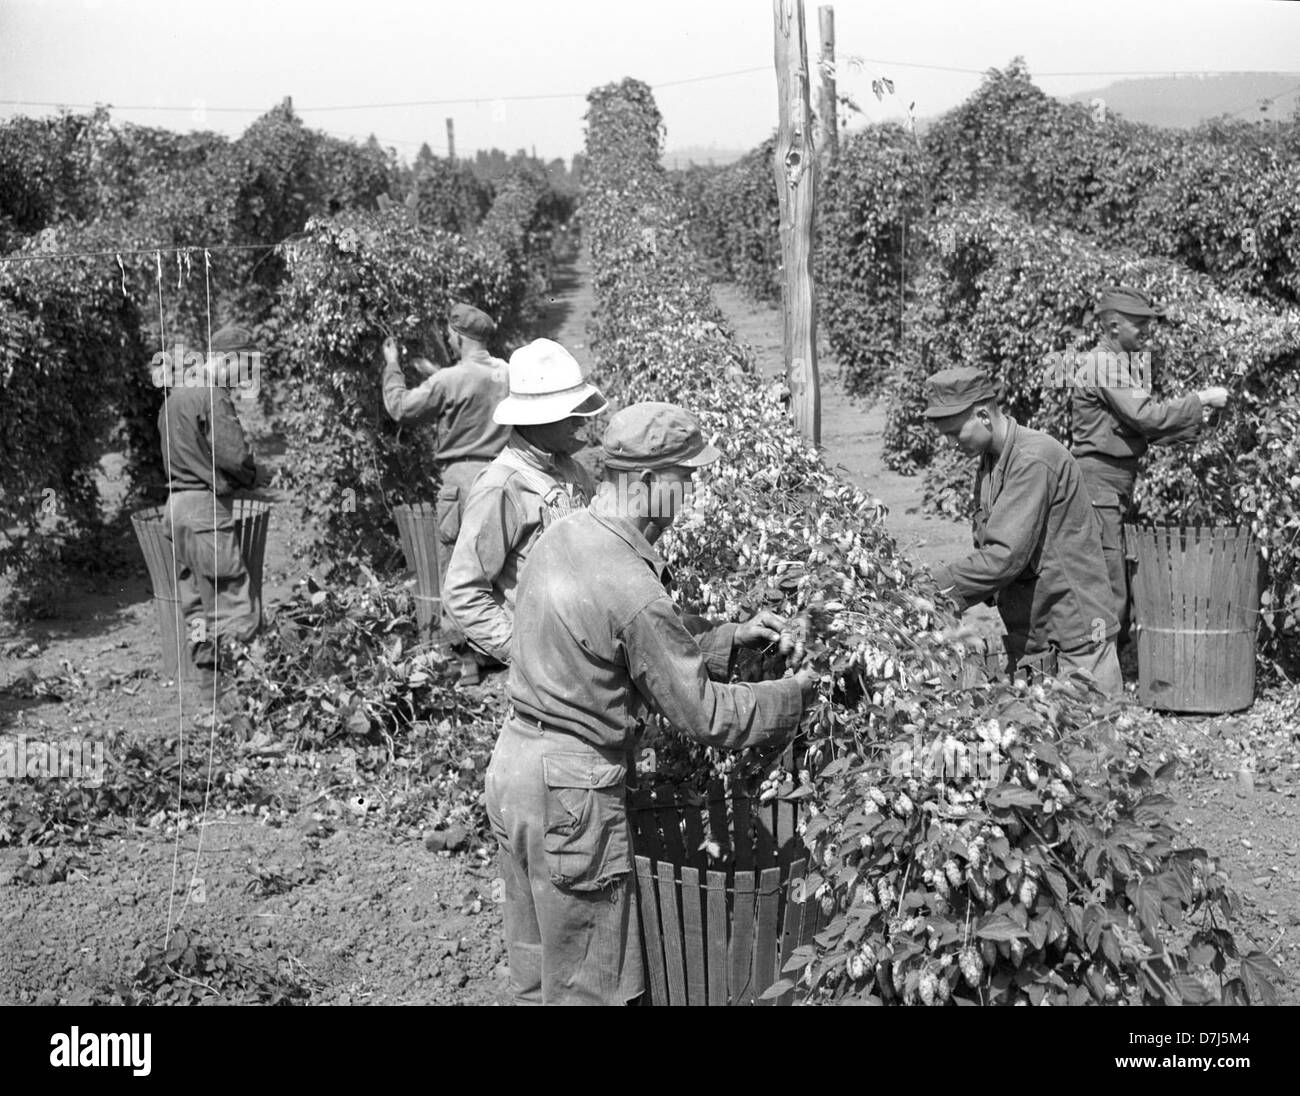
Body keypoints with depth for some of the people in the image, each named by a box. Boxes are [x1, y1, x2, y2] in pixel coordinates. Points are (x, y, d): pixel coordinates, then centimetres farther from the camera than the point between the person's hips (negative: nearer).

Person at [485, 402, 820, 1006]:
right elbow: (704, 715, -16)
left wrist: (730, 635, 13)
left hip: (514, 756, 9)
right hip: (570, 789, -9)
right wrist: (792, 693, -3)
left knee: (536, 971, 23)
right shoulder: (632, 590, -26)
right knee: (590, 983, 11)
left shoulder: (561, 535, 1)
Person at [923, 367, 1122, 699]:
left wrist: (937, 585, -21)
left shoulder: (1034, 459, -20)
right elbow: (988, 546, 12)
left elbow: (1006, 556, -26)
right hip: (1026, 634, 8)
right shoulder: (990, 461, 10)